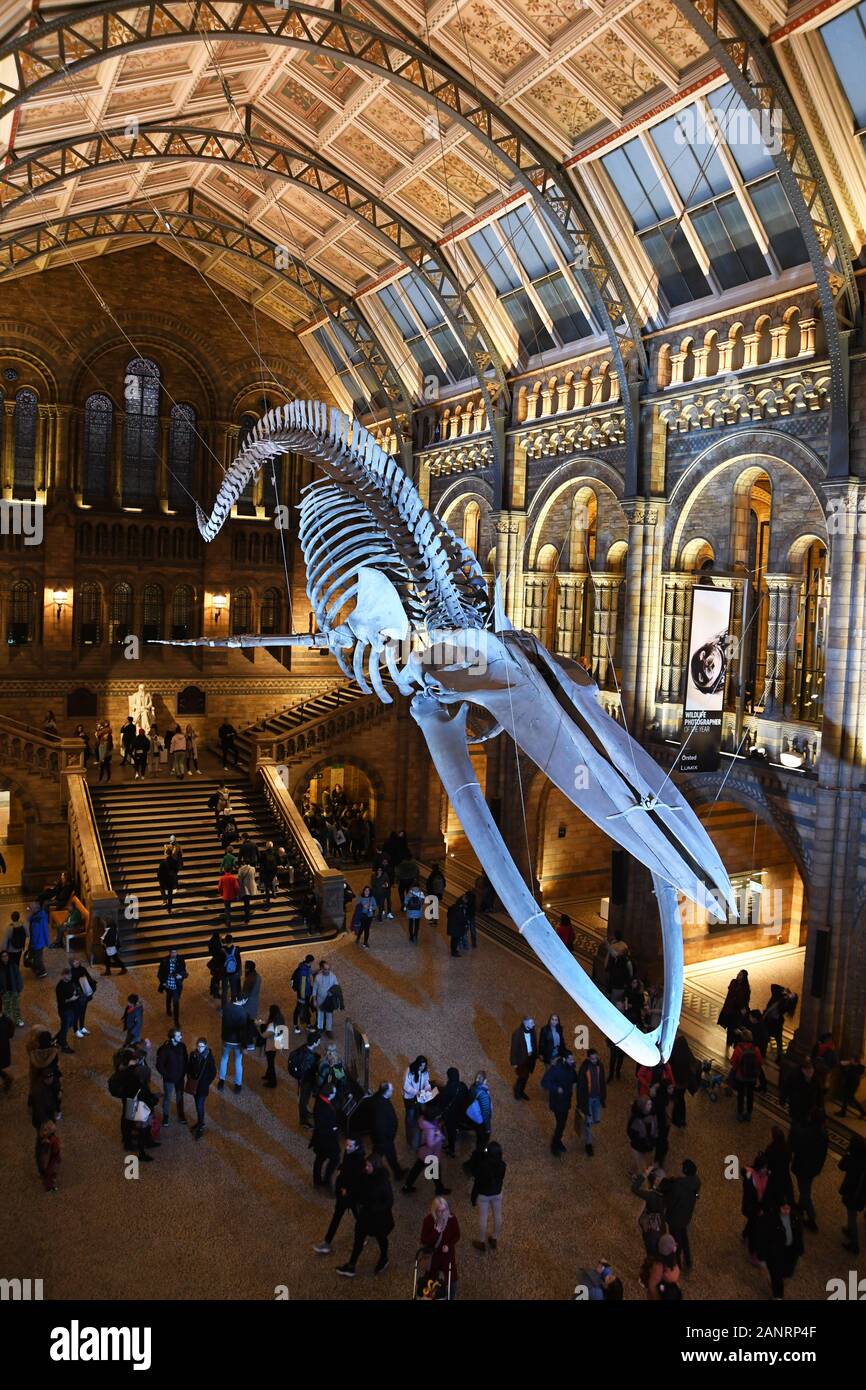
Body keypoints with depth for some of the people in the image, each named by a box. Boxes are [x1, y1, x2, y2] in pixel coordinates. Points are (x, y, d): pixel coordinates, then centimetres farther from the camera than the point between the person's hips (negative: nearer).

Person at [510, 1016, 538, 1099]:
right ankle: (517, 1092, 29)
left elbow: (535, 1043, 6)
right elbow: (514, 1048, -16)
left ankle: (521, 1091, 37)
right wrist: (514, 1062, -13)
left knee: (526, 1076, 17)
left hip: (531, 1057, 5)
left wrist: (536, 1055, 6)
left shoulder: (532, 1031, -6)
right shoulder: (517, 1033, -23)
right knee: (521, 1076, 4)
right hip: (522, 1058, -5)